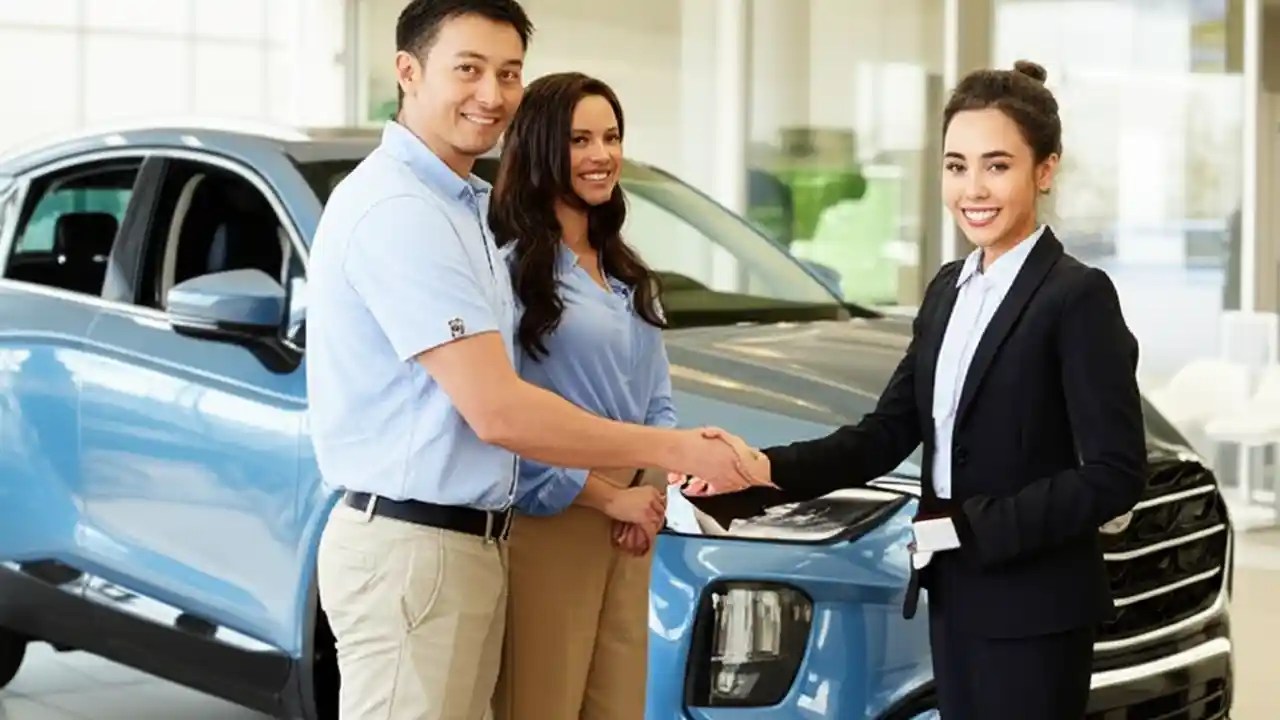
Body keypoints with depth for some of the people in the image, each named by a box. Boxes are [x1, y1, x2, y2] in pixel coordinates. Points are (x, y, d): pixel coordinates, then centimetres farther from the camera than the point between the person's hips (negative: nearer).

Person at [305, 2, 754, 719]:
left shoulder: (463, 204, 15)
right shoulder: (397, 209, -17)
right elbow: (498, 411, -21)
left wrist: (607, 488, 11)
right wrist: (674, 450, -14)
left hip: (469, 542, 9)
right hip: (411, 548, -9)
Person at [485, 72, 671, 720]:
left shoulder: (626, 274, 17)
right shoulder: (510, 265, -10)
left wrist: (651, 487, -1)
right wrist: (609, 496, -11)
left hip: (630, 522, 8)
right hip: (547, 520, -7)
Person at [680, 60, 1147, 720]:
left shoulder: (1078, 296, -13)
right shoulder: (948, 289, 11)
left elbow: (1115, 475, -17)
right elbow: (889, 431, 6)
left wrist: (969, 526, -20)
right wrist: (768, 468, -9)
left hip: (1033, 611, -7)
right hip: (955, 597, 7)